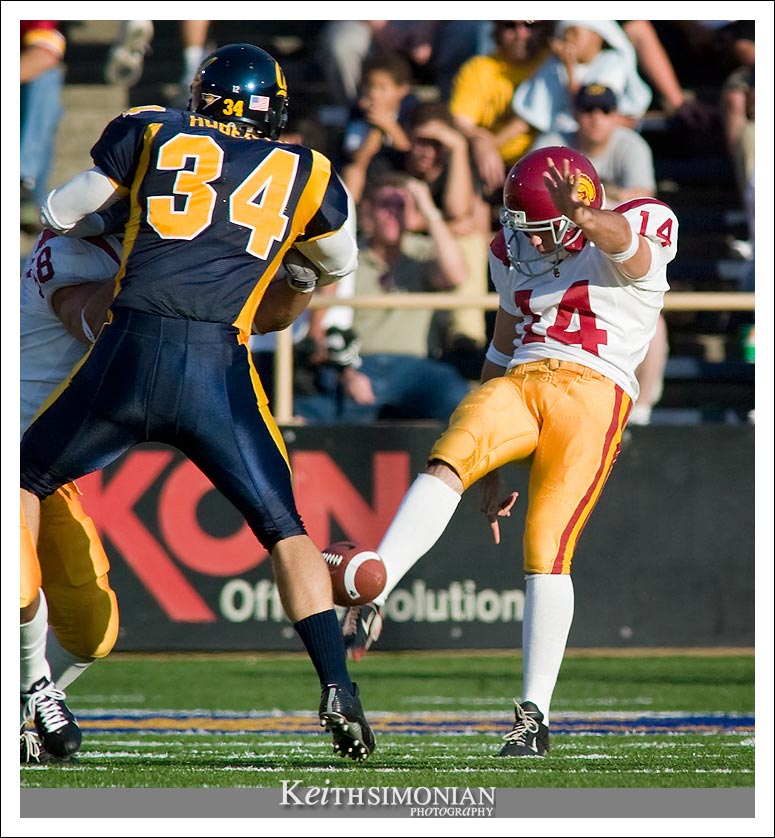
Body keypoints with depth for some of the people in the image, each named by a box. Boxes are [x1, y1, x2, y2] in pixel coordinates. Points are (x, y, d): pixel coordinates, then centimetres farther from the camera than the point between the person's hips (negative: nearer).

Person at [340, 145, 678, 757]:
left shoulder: (639, 230, 2)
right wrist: (492, 471, 28)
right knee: (451, 460, -28)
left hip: (593, 392, -4)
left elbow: (627, 246, -24)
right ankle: (369, 599, -42)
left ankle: (535, 715, -11)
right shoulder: (516, 253, 21)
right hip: (519, 386, 4)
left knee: (547, 546, -16)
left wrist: (581, 214, -49)